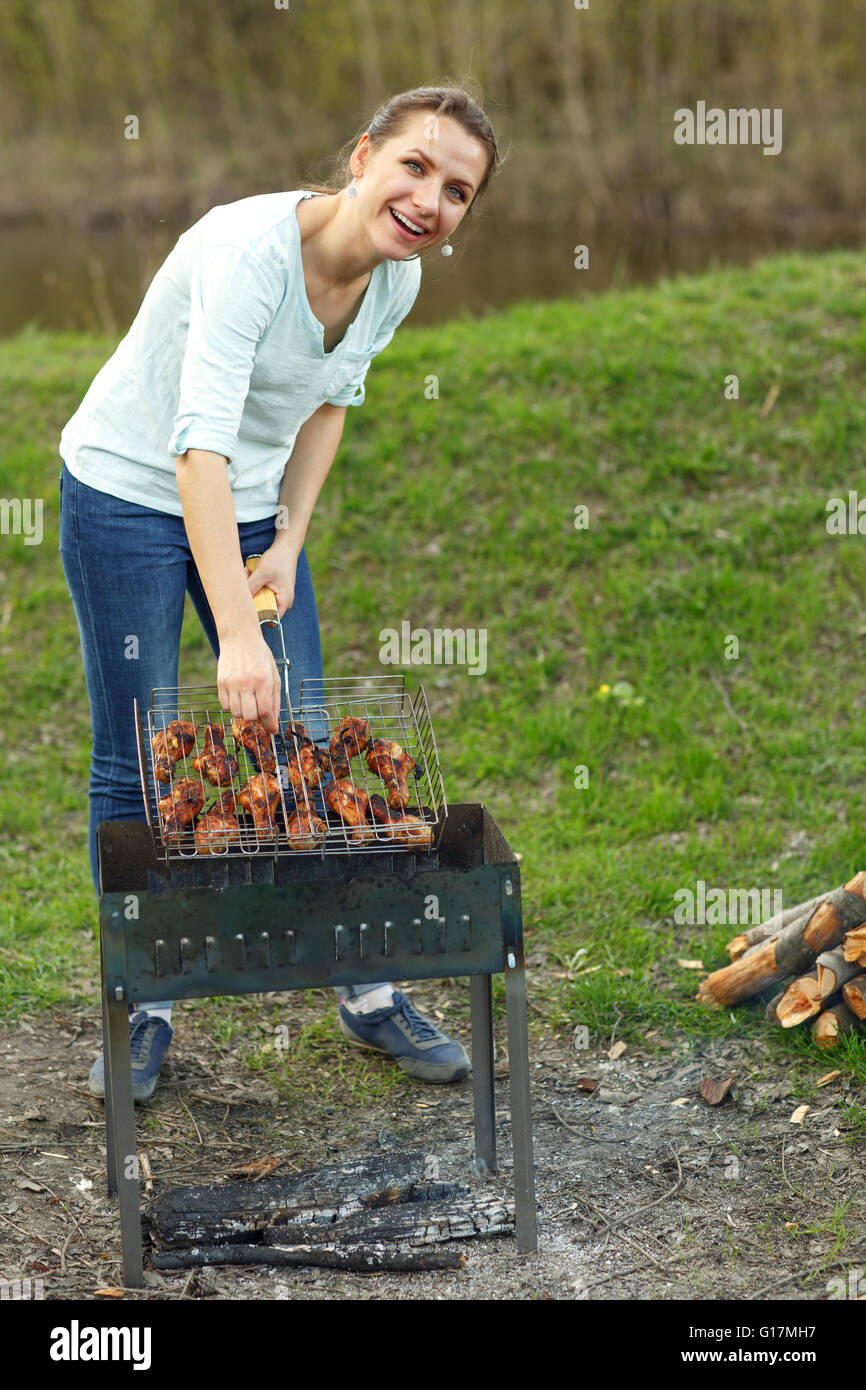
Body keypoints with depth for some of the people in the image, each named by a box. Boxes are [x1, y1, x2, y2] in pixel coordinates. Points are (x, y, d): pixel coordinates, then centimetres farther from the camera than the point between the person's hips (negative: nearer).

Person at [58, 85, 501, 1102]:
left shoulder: (397, 279, -8)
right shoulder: (248, 248, -31)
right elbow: (200, 444, -39)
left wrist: (290, 543, 0)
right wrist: (237, 634, -46)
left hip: (255, 509, 6)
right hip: (130, 495, -5)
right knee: (135, 761, 1)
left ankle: (365, 991, 18)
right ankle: (140, 1008, 16)